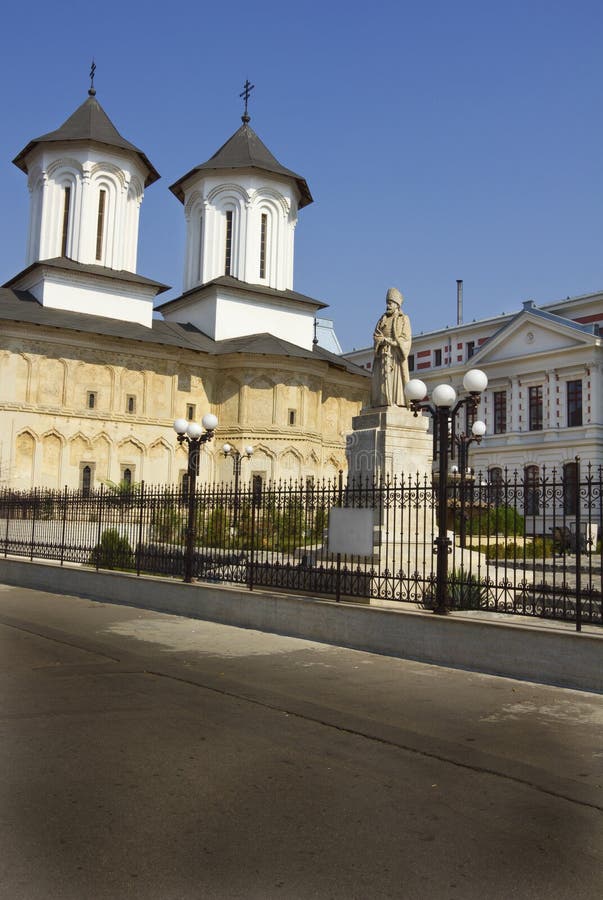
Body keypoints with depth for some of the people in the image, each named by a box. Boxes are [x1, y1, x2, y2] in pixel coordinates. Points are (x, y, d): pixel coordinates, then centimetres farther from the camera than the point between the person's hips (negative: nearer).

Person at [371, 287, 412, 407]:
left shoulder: (404, 319, 7)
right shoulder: (383, 319, 18)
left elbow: (405, 338, -4)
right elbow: (376, 336, 8)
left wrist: (388, 340, -10)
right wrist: (385, 340, -12)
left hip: (397, 353, -4)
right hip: (383, 353, 4)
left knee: (397, 377, -11)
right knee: (383, 376, -7)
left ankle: (398, 402, -17)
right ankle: (384, 401, -11)